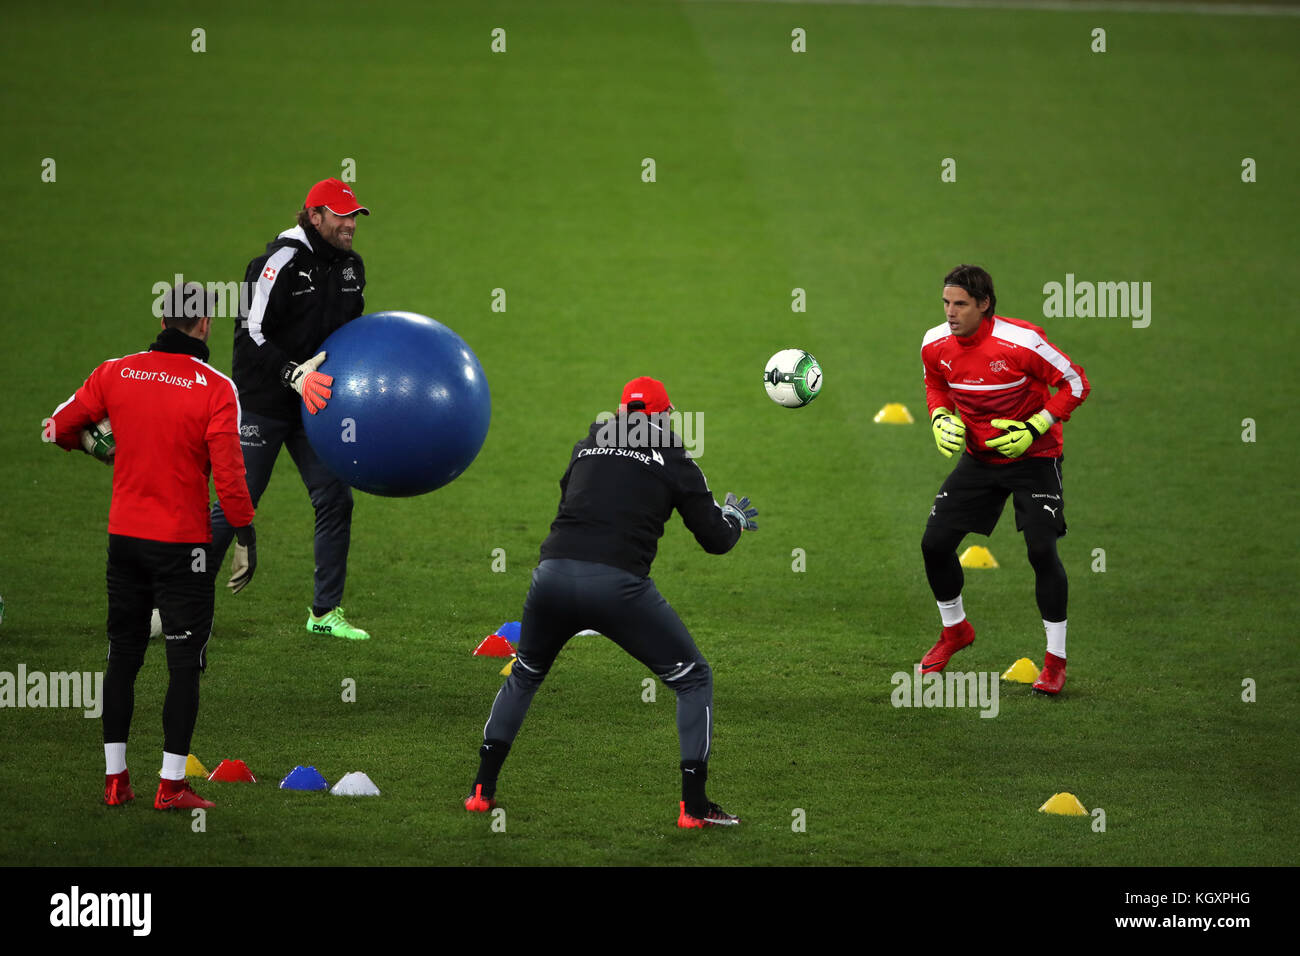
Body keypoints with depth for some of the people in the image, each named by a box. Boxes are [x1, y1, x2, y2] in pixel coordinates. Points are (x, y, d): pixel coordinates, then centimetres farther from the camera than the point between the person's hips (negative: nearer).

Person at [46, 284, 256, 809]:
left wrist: (96, 445, 29)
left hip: (124, 537, 4)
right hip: (183, 543, -4)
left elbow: (61, 426, 9)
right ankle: (171, 785, 0)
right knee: (184, 664, 2)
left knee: (123, 656, 13)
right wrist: (246, 537, -7)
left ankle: (115, 779, 16)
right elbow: (228, 472, -15)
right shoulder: (215, 389, -11)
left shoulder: (115, 374, -1)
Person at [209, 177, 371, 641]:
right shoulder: (282, 263, -18)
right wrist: (294, 376, -31)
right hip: (264, 404, -7)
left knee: (335, 499, 1)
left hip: (316, 402, 7)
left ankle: (325, 612, 10)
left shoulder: (350, 266, 7)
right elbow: (251, 334, -21)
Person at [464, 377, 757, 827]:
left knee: (524, 676, 29)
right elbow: (716, 540, 12)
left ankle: (481, 790, 25)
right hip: (617, 583, -4)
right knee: (694, 678, 13)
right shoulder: (673, 461, 10)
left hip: (552, 574, 4)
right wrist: (735, 518, 35)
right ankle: (694, 806, 6)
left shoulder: (586, 446, 20)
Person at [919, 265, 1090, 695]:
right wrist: (940, 419, -5)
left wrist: (1035, 429, -22)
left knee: (1042, 550, -16)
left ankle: (1056, 660, -3)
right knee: (935, 542, -1)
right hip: (978, 457, 5)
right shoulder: (935, 345, -9)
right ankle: (955, 630, 26)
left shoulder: (1020, 342, -25)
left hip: (1033, 456, -5)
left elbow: (1075, 383, -16)